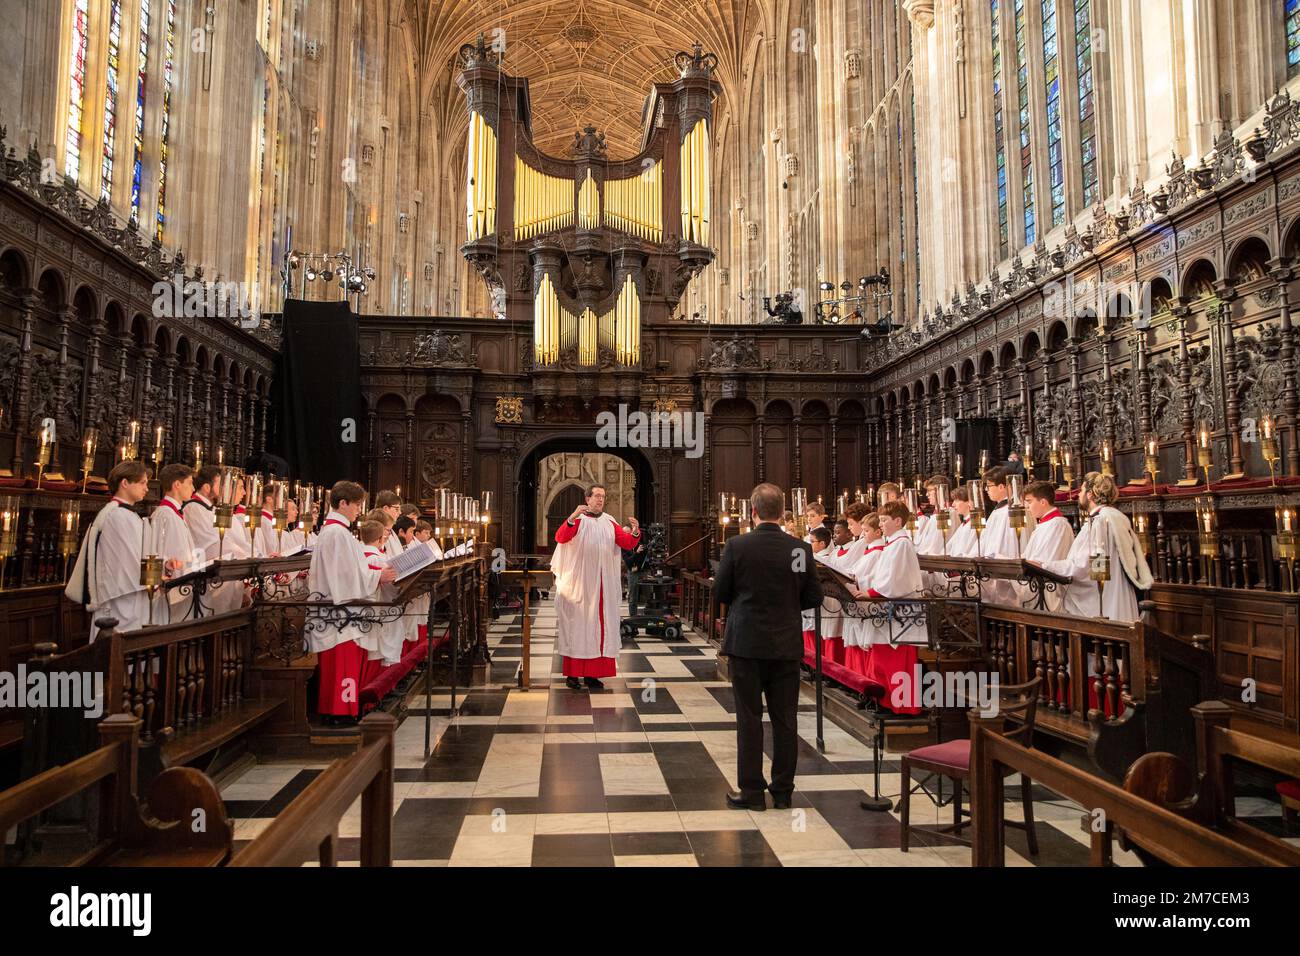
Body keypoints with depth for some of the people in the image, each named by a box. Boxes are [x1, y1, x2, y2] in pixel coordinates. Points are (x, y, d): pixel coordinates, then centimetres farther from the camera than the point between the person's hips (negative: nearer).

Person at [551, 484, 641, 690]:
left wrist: (635, 532, -19)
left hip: (603, 585, 4)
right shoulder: (577, 520, -1)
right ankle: (572, 674, 5)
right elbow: (560, 538, -19)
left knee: (599, 626, 5)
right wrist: (573, 517, -32)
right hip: (579, 584, -4)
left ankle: (591, 674, 12)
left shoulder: (610, 523, 10)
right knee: (577, 626, -1)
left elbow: (628, 544, 2)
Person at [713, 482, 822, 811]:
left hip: (746, 644, -2)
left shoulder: (737, 546, -11)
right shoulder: (801, 549, -5)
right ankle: (783, 792, 19)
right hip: (786, 645, 2)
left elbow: (720, 593, -4)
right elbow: (813, 598, 1)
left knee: (749, 718, 7)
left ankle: (751, 791, 13)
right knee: (785, 719, 11)